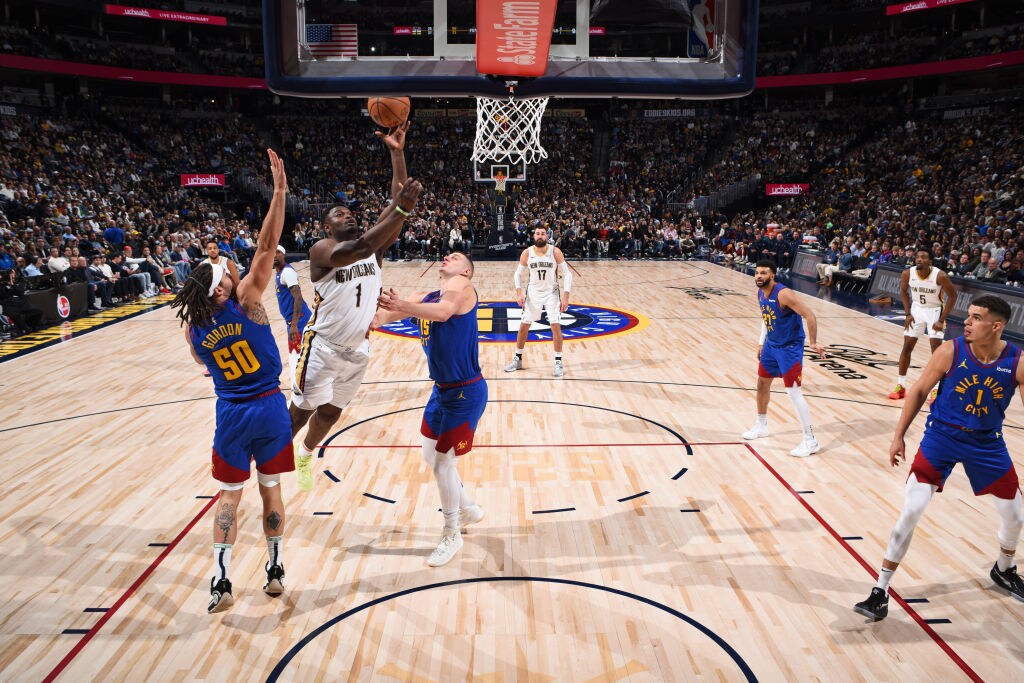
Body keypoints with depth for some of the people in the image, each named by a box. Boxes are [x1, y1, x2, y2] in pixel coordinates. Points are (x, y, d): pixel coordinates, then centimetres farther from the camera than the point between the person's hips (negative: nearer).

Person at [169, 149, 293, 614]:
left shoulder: (193, 328, -5)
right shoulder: (245, 301, -14)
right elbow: (267, 246, -19)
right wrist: (279, 191, -19)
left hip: (232, 413, 1)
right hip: (269, 406, -1)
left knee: (229, 494, 12)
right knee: (270, 489, 12)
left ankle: (221, 580, 5)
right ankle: (275, 571, 21)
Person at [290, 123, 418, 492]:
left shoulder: (374, 248, 3)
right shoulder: (322, 249, -14)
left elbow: (396, 205, -6)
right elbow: (357, 250, -35)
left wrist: (397, 153, -14)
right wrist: (402, 208, -40)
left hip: (358, 349, 6)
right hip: (323, 346, -6)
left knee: (330, 413, 18)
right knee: (301, 413, 0)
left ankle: (305, 455, 44)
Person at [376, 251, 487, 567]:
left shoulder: (462, 288, -13)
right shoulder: (425, 298, 9)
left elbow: (443, 311, -36)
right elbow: (387, 313, -6)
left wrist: (403, 306, -51)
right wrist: (372, 319, -29)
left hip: (466, 393, -8)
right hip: (442, 389, 8)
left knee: (443, 462, -3)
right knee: (431, 455, 16)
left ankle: (452, 535, 18)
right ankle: (469, 509, 39)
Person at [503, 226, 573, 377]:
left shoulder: (555, 252, -13)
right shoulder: (526, 253, -8)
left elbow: (567, 274, -9)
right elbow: (518, 274, 4)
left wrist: (565, 297, -17)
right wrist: (519, 293, -9)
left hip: (551, 293, -2)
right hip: (533, 292, 2)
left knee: (555, 325, -11)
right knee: (524, 326, 4)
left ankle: (558, 362, 2)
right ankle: (517, 359, 20)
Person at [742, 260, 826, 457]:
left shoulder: (783, 294, -25)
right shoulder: (760, 294, 2)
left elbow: (809, 315, -26)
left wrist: (813, 343, -24)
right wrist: (762, 342, 18)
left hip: (790, 347, -9)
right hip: (771, 345, 9)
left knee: (793, 391, -12)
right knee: (762, 383, 18)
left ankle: (811, 441, -3)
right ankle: (761, 426, 38)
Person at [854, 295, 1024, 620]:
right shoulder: (950, 352, -18)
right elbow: (919, 391, -6)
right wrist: (899, 435, -4)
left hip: (987, 442, 3)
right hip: (942, 436, -2)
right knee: (911, 510, -12)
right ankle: (880, 592, -4)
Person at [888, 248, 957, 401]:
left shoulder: (940, 276, -26)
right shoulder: (907, 274, -17)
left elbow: (952, 296, -14)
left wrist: (941, 320, -17)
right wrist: (908, 314, -3)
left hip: (935, 311, -3)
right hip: (917, 310, 3)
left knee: (936, 350, -7)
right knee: (906, 347, 3)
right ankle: (900, 386, 13)